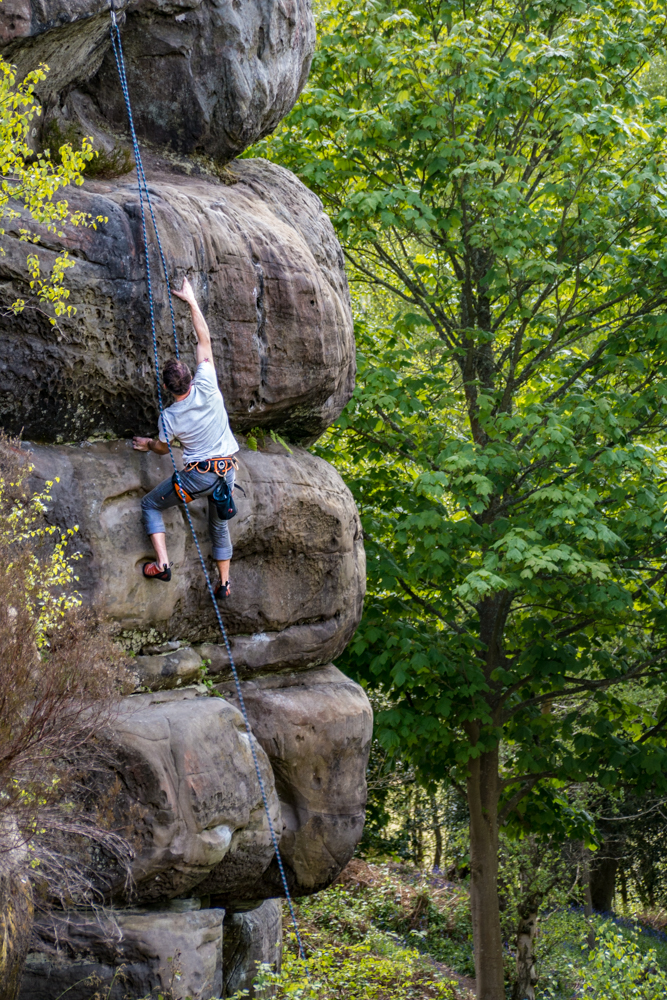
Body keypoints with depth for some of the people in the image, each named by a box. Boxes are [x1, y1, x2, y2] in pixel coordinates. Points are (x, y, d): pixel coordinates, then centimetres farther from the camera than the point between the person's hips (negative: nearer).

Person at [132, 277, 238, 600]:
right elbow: (204, 340, -5)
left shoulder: (169, 416, -12)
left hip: (198, 475, -4)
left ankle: (162, 563, -2)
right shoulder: (207, 388, -12)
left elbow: (163, 448, 8)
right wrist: (191, 301, 1)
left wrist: (147, 444, 31)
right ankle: (224, 582, 27)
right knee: (219, 524, 22)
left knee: (150, 505, 13)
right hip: (226, 469, 4)